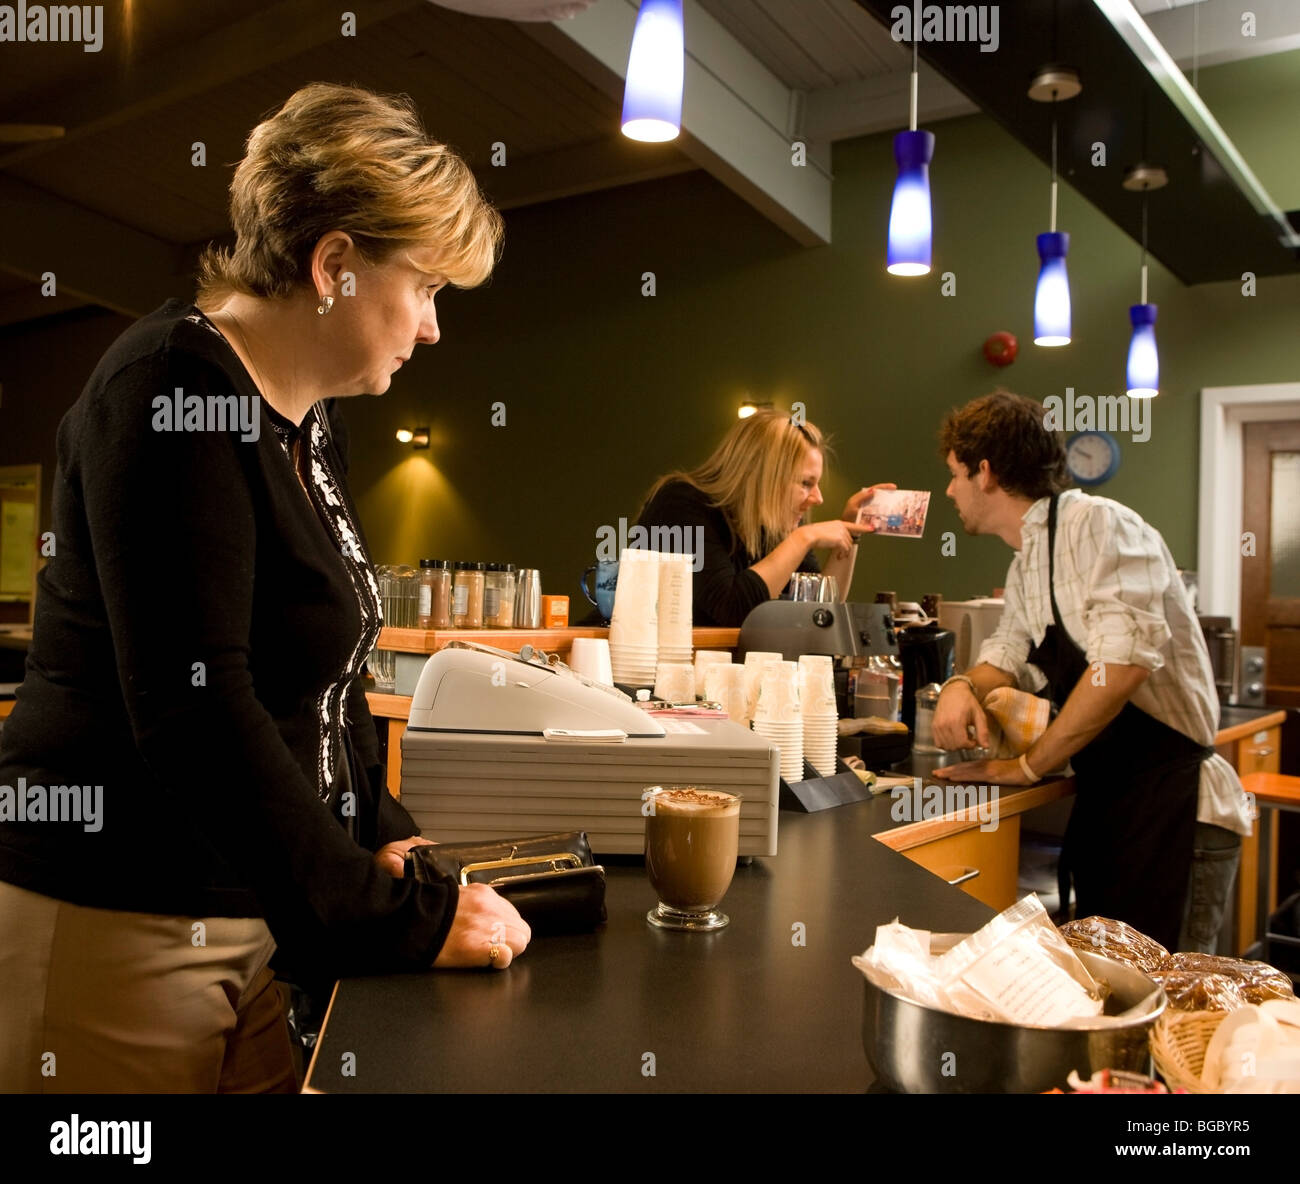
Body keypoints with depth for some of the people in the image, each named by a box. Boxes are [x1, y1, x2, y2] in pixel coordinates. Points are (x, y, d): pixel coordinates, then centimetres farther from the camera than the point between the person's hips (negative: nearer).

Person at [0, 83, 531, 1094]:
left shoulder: (310, 419, 9)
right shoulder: (175, 387, -18)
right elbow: (193, 714, -26)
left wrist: (378, 833, 9)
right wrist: (400, 921, -22)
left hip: (249, 913, 8)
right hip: (117, 924, -8)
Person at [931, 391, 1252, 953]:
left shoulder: (1097, 524, -16)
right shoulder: (1027, 562, 13)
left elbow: (1124, 661, -27)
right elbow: (1009, 656, 21)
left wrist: (1027, 767, -19)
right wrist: (962, 684, -3)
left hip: (1172, 807, -9)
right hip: (1105, 803, 9)